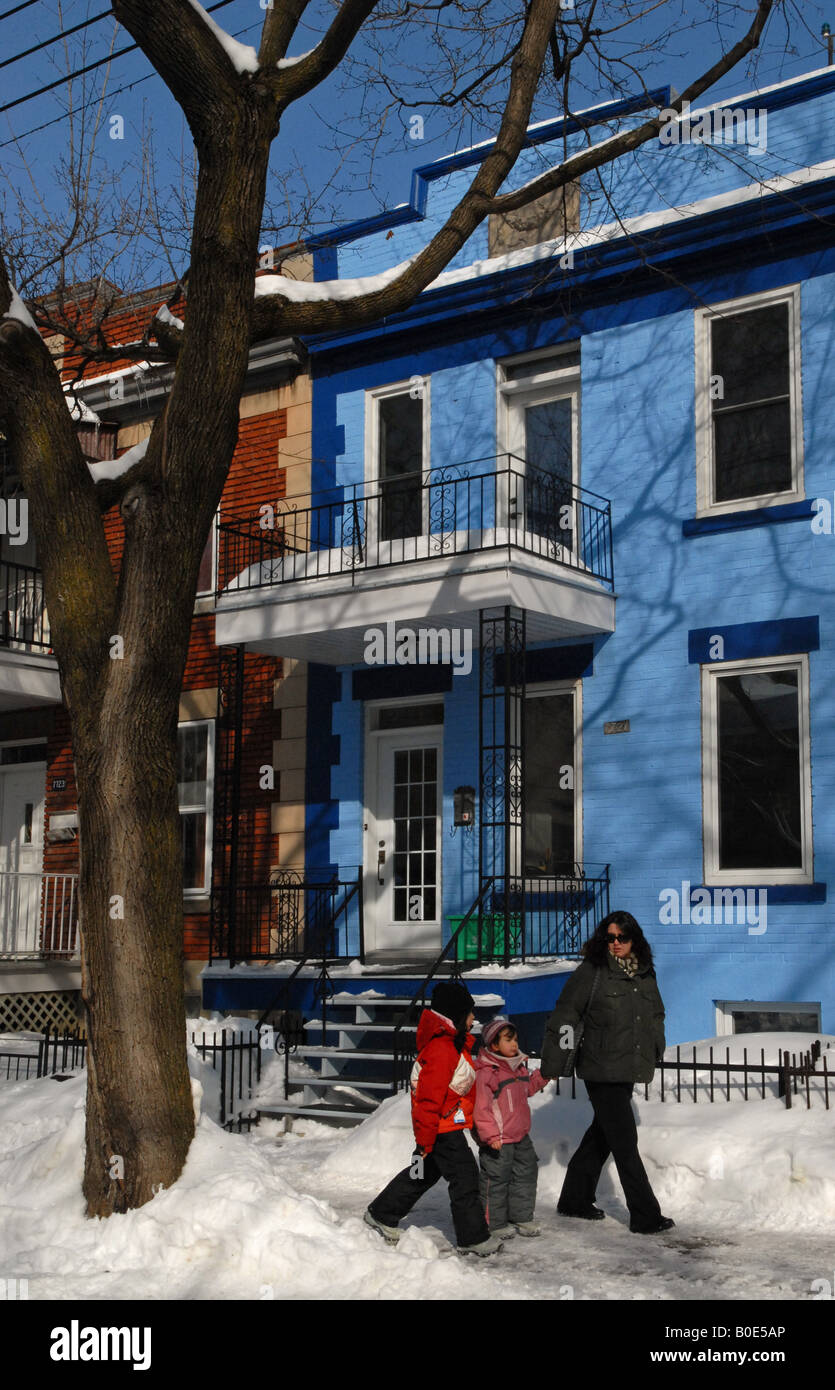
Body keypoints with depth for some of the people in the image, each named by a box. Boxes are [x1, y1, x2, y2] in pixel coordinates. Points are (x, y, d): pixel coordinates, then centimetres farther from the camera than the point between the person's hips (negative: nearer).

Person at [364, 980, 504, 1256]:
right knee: (464, 1178, -2)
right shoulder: (441, 1049, -24)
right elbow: (429, 1098, -25)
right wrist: (424, 1141, -24)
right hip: (444, 1130, -11)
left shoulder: (454, 1043, 10)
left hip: (447, 1127, 11)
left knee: (424, 1174, 20)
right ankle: (473, 1238, 9)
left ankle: (381, 1215, 32)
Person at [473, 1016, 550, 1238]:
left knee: (525, 1175, 16)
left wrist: (542, 1076, 11)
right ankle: (495, 1224, 15)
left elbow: (527, 1088, 27)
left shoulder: (519, 1067, 9)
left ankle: (522, 1218, 30)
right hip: (497, 1141, -8)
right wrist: (491, 1135, -25)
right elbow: (481, 1107, -21)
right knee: (496, 1180, 1)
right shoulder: (484, 1073, -19)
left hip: (520, 1136, 9)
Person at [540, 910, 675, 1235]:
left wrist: (655, 1052, 16)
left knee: (601, 1135, 17)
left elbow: (656, 1015, 25)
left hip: (629, 1071, 7)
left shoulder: (645, 974, 9)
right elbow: (564, 1018, -8)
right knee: (625, 1142, -6)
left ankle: (575, 1200, 30)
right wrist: (551, 1067, -7)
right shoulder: (591, 972, -10)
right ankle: (645, 1217, -1)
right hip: (601, 1071, -7)